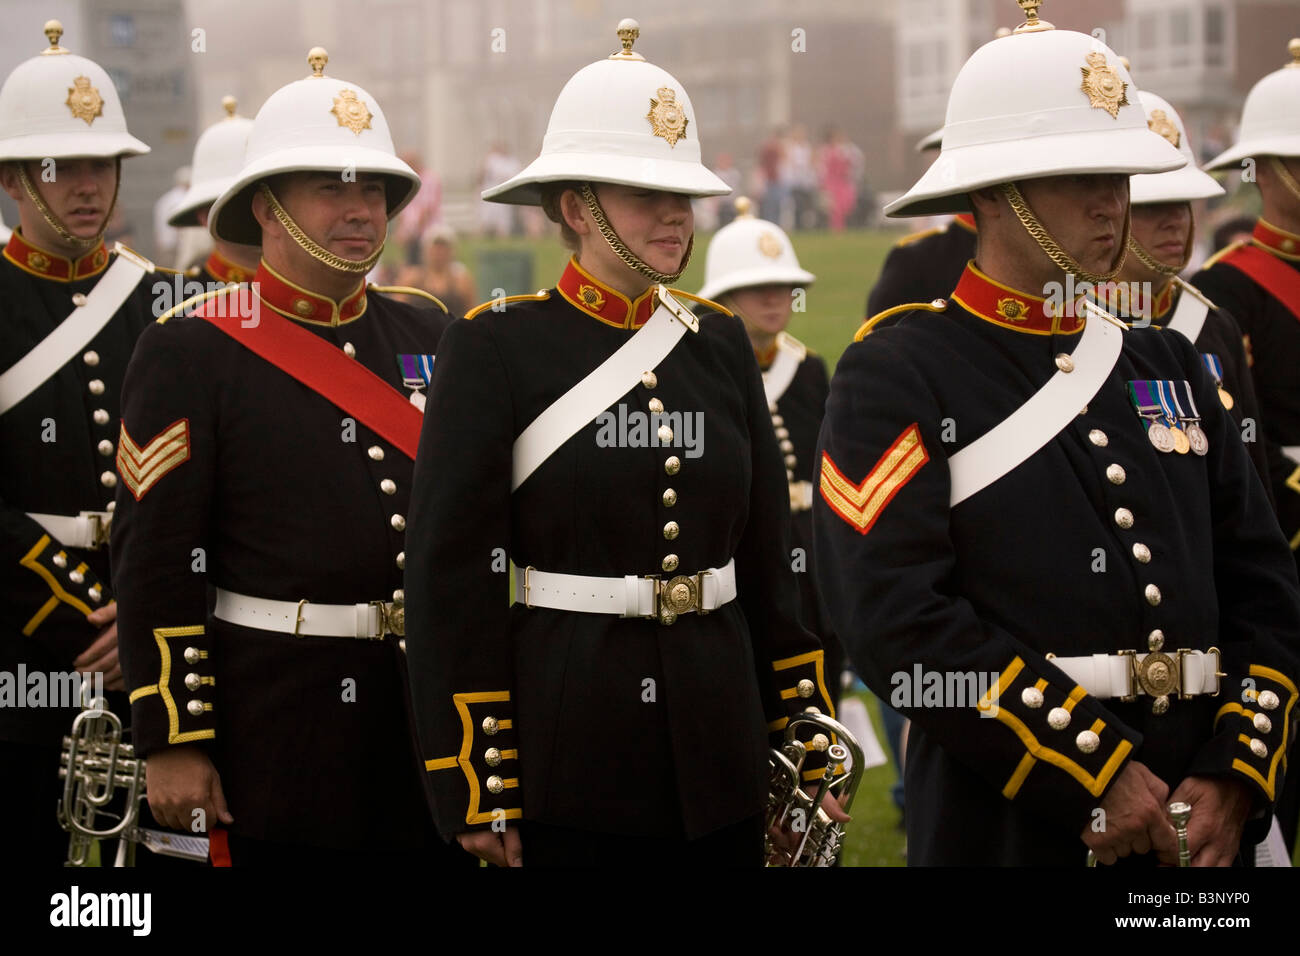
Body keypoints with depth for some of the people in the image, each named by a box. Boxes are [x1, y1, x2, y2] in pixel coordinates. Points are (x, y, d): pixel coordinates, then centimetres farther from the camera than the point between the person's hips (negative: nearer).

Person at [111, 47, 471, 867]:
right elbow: (156, 558, -9)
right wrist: (173, 745, -13)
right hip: (273, 731, -5)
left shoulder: (432, 341, 11)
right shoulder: (191, 350, -6)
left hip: (429, 721, 5)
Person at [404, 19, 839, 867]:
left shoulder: (722, 346, 10)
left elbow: (772, 563, 13)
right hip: (566, 753, -4)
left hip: (719, 750, 5)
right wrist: (476, 791, -10)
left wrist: (806, 746, 9)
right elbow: (451, 577, -7)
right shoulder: (494, 349, -5)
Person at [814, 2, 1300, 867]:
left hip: (1195, 826, 5)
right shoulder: (896, 377, -6)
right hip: (1004, 827, -5)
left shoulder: (1172, 367, 12)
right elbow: (898, 618, -17)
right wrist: (1093, 773, -18)